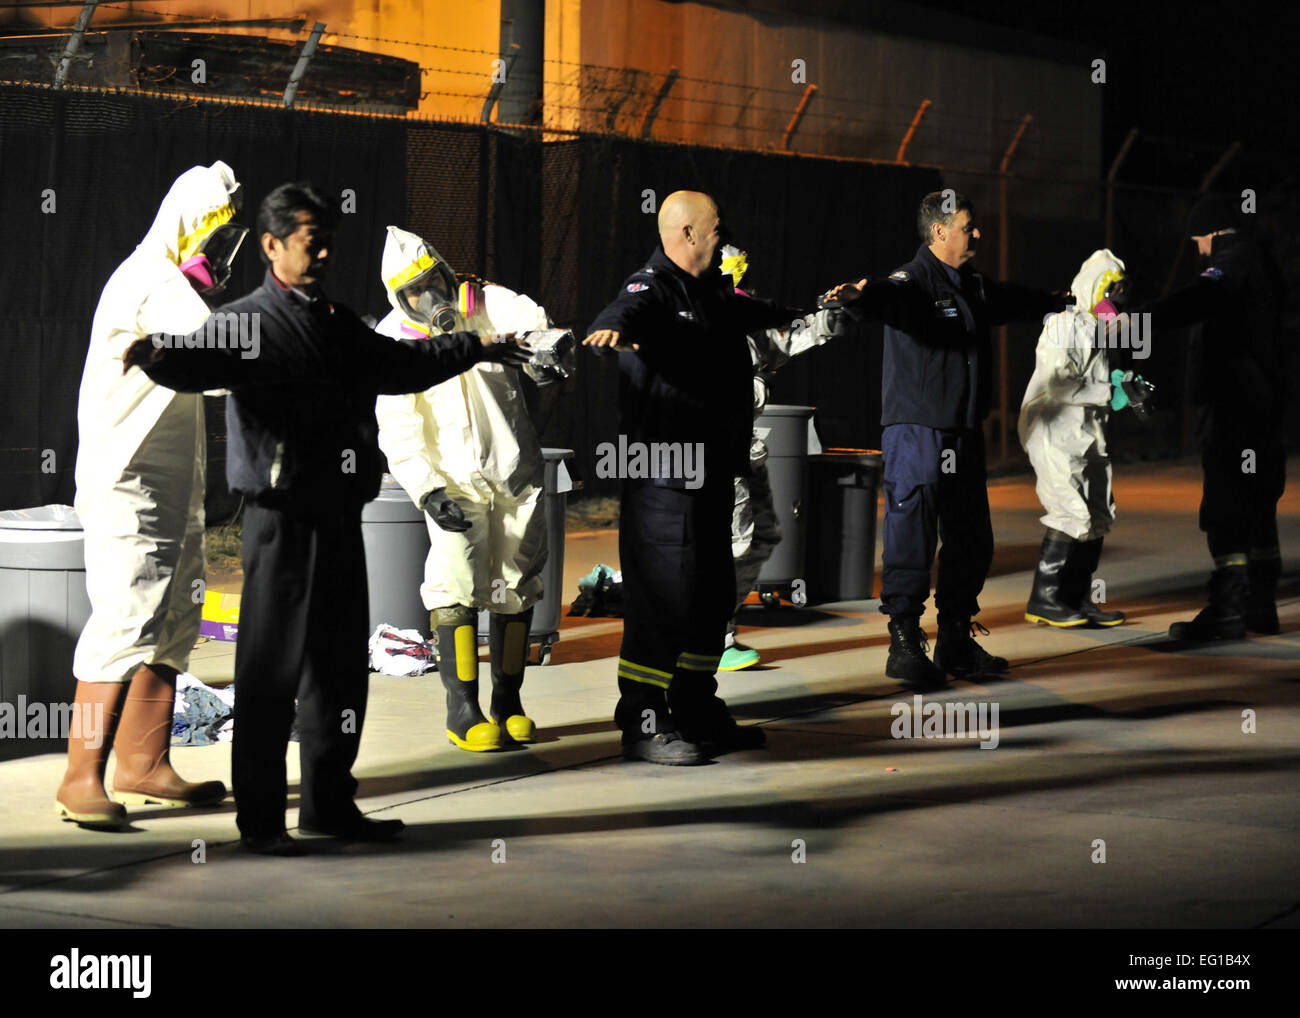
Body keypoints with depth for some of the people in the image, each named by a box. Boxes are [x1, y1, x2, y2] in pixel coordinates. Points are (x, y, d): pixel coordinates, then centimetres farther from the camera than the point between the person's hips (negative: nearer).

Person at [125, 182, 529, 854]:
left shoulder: (338, 324, 16)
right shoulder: (248, 322, -7)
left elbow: (400, 365, 33)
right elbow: (201, 360, -28)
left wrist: (474, 348, 44)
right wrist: (157, 356, -51)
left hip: (340, 518, 8)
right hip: (281, 518, -8)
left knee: (342, 665, 13)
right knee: (272, 671, -4)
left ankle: (328, 804, 24)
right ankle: (260, 818, 3)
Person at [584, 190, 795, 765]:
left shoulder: (713, 293, 18)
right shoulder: (653, 289, -11)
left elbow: (747, 314, 41)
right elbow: (628, 312, -34)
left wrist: (783, 316, 62)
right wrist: (613, 329, -58)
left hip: (713, 472, 9)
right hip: (664, 475, -9)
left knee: (713, 594, 13)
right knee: (664, 593, -8)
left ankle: (697, 711, 23)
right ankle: (643, 723, -3)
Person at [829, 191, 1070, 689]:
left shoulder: (973, 288, 16)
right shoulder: (914, 281, -11)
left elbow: (1017, 301, 37)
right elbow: (887, 299, -34)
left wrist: (1061, 303, 55)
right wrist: (859, 295, -58)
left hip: (965, 433, 9)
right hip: (916, 431, -9)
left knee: (971, 541, 11)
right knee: (911, 537, -9)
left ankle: (957, 643, 21)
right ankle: (904, 643, -2)